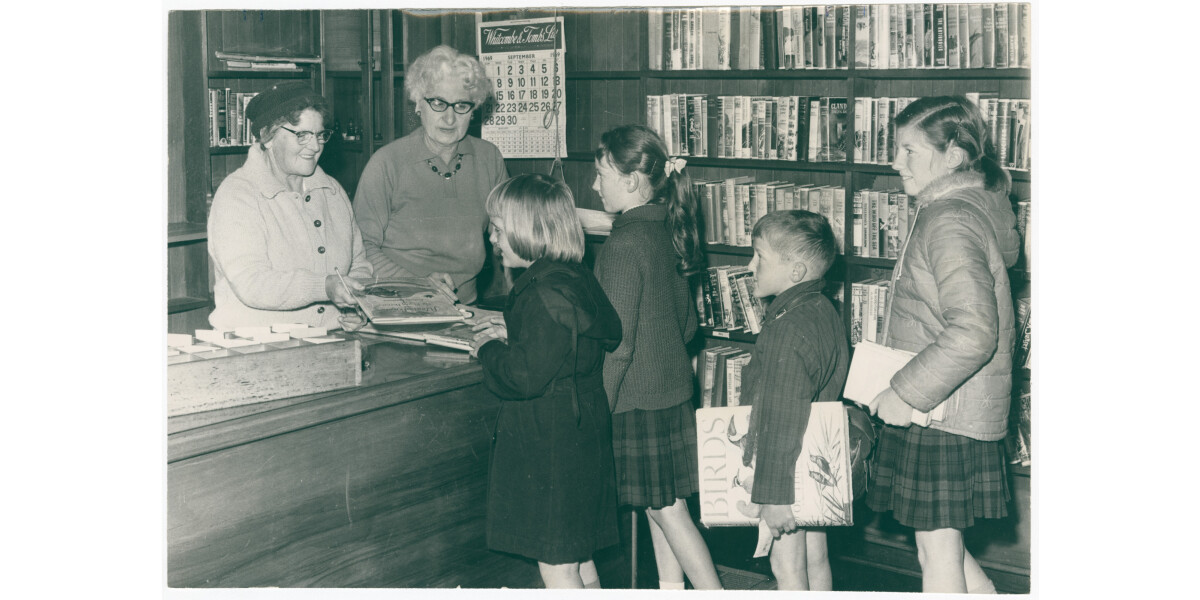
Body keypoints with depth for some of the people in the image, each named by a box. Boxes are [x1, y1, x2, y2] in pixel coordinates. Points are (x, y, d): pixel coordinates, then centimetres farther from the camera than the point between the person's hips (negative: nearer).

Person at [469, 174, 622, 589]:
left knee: (556, 566, 0)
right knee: (578, 559, 18)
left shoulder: (547, 292, -21)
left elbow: (527, 376, -25)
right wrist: (511, 335, 13)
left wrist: (488, 349, -7)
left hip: (550, 446, -10)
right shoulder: (574, 276, 9)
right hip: (578, 436, 10)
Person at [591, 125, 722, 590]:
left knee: (665, 509, 1)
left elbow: (618, 345, -20)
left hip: (639, 400, -9)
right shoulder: (668, 234, 7)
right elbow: (688, 324, 15)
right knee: (663, 506, 16)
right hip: (673, 390, 9)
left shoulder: (624, 244, -19)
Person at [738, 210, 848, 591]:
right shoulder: (824, 311, 6)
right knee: (815, 557, 18)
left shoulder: (787, 331, -24)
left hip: (790, 472, -9)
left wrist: (774, 495, -22)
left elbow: (784, 421, -25)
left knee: (787, 565, 2)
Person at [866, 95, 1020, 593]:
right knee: (937, 543, 20)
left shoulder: (949, 220, -21)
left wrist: (905, 393, -23)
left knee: (938, 550, 3)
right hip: (953, 412, 10)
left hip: (942, 413, -10)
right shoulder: (982, 202, 9)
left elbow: (972, 332, -30)